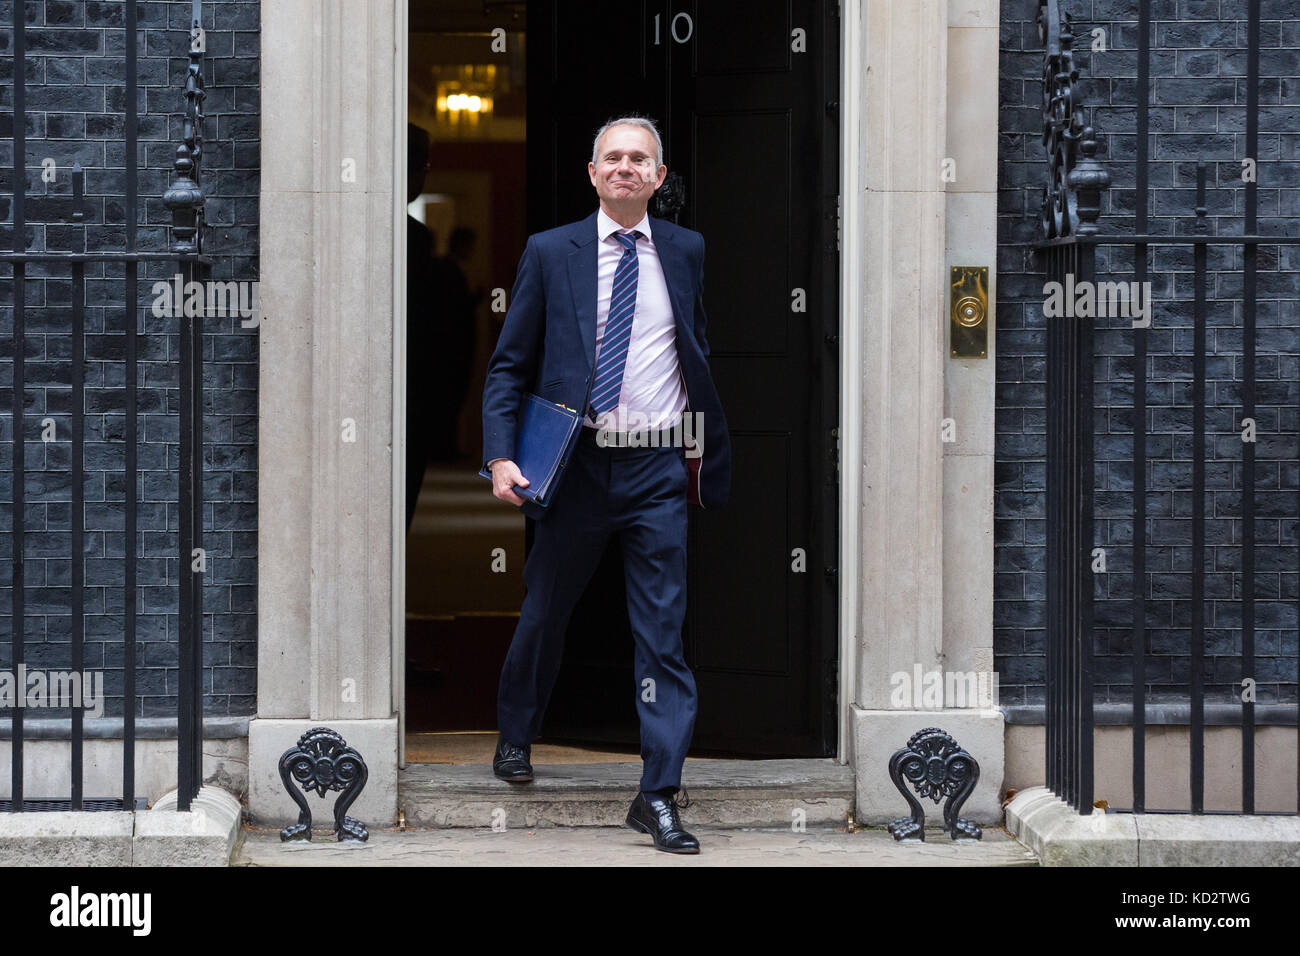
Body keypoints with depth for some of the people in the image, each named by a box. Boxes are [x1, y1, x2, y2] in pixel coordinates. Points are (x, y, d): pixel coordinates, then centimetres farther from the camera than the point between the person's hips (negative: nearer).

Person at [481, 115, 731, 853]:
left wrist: (709, 451, 6)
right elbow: (509, 366, 3)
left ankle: (660, 794, -2)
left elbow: (705, 353, 13)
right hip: (575, 463, 0)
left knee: (663, 630, -4)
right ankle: (516, 736, 41)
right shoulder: (550, 253, 2)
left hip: (659, 470, 0)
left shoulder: (687, 252, 6)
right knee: (546, 611, 16)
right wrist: (501, 456, -9)